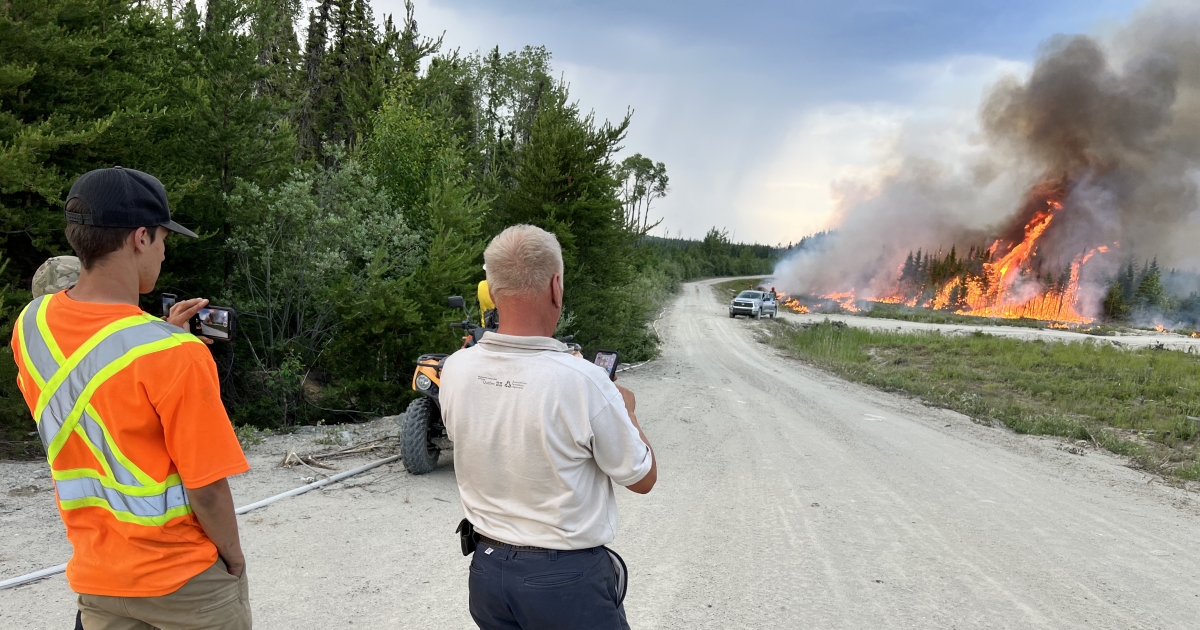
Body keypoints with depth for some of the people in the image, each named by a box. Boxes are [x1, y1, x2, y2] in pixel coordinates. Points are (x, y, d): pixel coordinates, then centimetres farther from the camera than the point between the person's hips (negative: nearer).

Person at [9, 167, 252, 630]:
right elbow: (206, 487, -21)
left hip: (96, 576, 6)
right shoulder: (174, 354, -26)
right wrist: (233, 557, -5)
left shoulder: (30, 325, -5)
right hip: (185, 578, -6)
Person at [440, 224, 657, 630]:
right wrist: (625, 411, 7)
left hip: (487, 568, 5)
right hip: (566, 581, -5)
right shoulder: (583, 381, -25)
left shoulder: (455, 370, -10)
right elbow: (643, 478, -10)